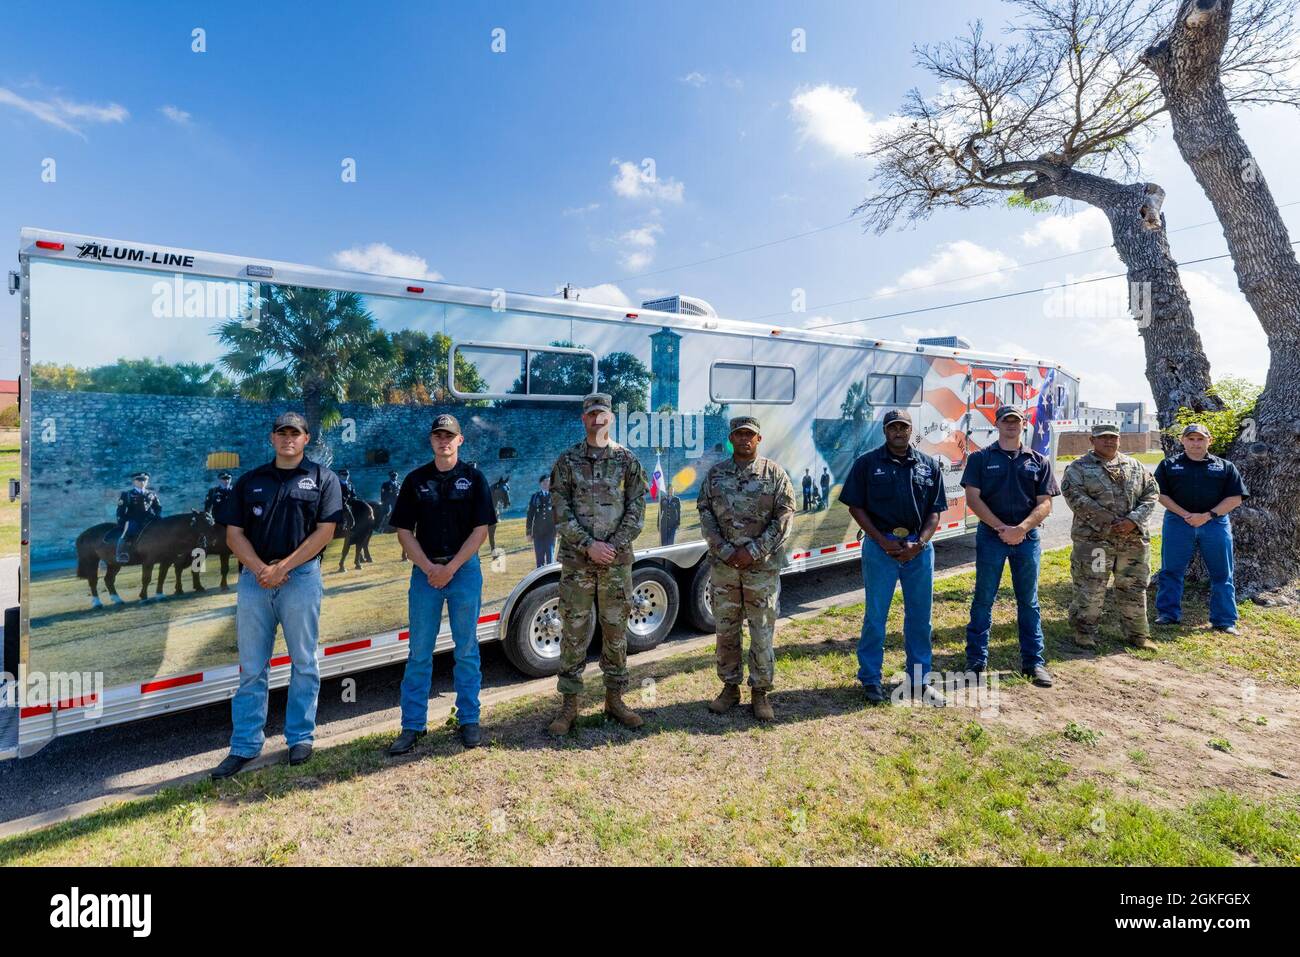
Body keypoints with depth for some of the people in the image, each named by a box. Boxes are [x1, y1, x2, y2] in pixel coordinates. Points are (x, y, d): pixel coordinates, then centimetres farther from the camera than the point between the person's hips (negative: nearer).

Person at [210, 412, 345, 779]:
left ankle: (300, 737, 19)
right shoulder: (250, 480, 12)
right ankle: (244, 746, 18)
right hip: (254, 578, 3)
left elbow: (324, 532, -5)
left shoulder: (323, 479, 3)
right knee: (251, 668, 8)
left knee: (304, 663, 6)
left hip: (301, 577, -3)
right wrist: (260, 569, -9)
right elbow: (233, 533, 6)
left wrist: (282, 567, -12)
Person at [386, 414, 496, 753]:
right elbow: (404, 530, 5)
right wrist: (428, 567, -8)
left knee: (467, 650, 7)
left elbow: (481, 529, -3)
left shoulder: (473, 478, 2)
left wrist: (452, 567, -10)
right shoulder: (416, 480, 7)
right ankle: (413, 725, 16)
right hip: (425, 570, 1)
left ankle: (468, 719, 19)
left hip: (465, 569, -1)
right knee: (419, 652, 6)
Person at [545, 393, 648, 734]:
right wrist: (589, 545, -13)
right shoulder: (567, 461, 2)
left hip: (617, 561, 1)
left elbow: (637, 511, 1)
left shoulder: (627, 460, 5)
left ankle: (614, 699, 25)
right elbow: (561, 514, -3)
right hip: (576, 561, -1)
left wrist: (614, 545, -11)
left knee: (616, 630, 10)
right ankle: (569, 705, 16)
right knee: (573, 632, 4)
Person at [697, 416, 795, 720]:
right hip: (723, 565, 2)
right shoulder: (716, 473, 7)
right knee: (726, 629, 11)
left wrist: (753, 551, -12)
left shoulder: (774, 473, 0)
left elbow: (784, 517, -5)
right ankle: (730, 687, 27)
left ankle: (760, 692, 20)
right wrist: (724, 550, -9)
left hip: (762, 567, -2)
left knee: (763, 632, 4)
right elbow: (705, 512, 3)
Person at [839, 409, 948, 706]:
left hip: (919, 547, 3)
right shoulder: (867, 463, -1)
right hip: (880, 546, -3)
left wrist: (919, 544, -8)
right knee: (875, 615, 4)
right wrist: (883, 541, -10)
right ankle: (870, 679, 18)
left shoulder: (929, 465, 7)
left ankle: (918, 680, 26)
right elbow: (856, 507, -2)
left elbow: (935, 511, 7)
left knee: (920, 617, 11)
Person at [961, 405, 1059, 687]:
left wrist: (1021, 529, -14)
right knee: (983, 600, 3)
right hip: (990, 535, -2)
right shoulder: (980, 458, 3)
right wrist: (1001, 528, -13)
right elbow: (973, 498, -5)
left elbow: (1045, 504, 2)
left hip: (1027, 537, 2)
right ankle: (976, 661, 12)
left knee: (1028, 602, 10)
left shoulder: (1039, 462, 9)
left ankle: (1033, 662, 20)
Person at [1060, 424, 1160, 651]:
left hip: (1134, 539, 4)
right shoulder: (1079, 467, -2)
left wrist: (1134, 520, -9)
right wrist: (1108, 521, -17)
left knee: (1133, 589, 14)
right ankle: (1084, 633, 15)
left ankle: (1137, 634, 28)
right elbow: (1075, 496, -13)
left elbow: (1151, 493, 8)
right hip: (1093, 539, -4)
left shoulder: (1135, 466, 13)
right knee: (1089, 590, 0)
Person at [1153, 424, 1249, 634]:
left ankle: (1224, 620, 14)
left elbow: (1235, 498, 2)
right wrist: (1184, 514, -12)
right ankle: (1168, 614, 12)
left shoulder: (1225, 466, 9)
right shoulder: (1169, 465, 7)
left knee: (1222, 574, 5)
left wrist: (1208, 515, -11)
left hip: (1215, 523, 1)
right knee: (1171, 571, 2)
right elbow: (1160, 494, 0)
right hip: (1178, 522, -1)